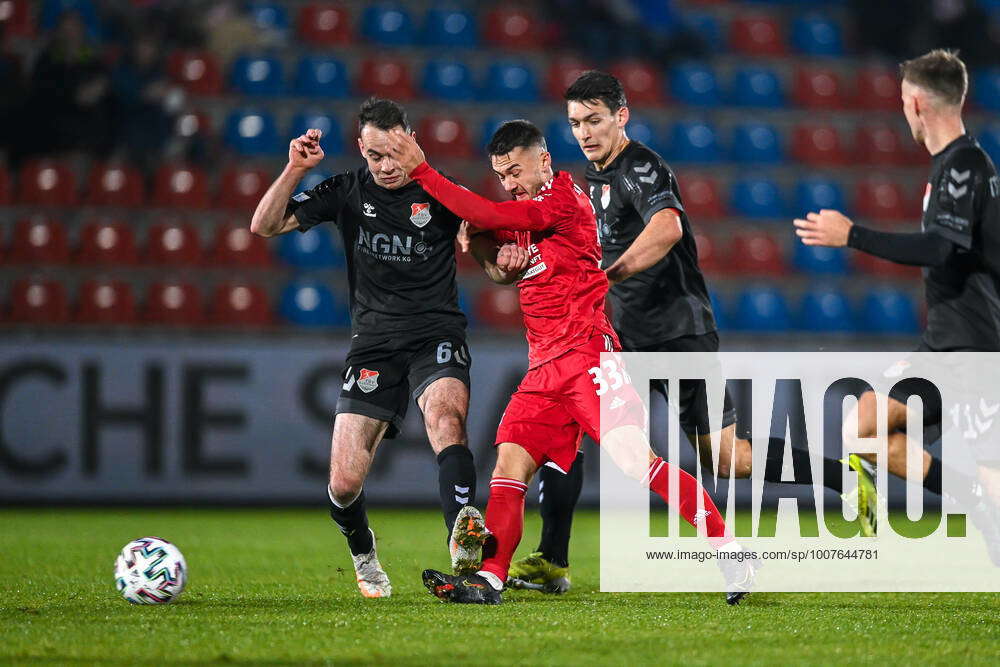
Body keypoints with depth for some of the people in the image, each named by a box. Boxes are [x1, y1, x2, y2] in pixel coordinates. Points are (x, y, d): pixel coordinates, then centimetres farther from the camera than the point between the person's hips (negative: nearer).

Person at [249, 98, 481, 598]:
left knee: (446, 422, -35)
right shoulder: (348, 192, 5)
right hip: (373, 345, 2)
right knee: (344, 485, -5)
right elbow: (264, 225, 2)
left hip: (437, 336, -2)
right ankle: (363, 555, 28)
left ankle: (465, 553, -46)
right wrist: (295, 170, -12)